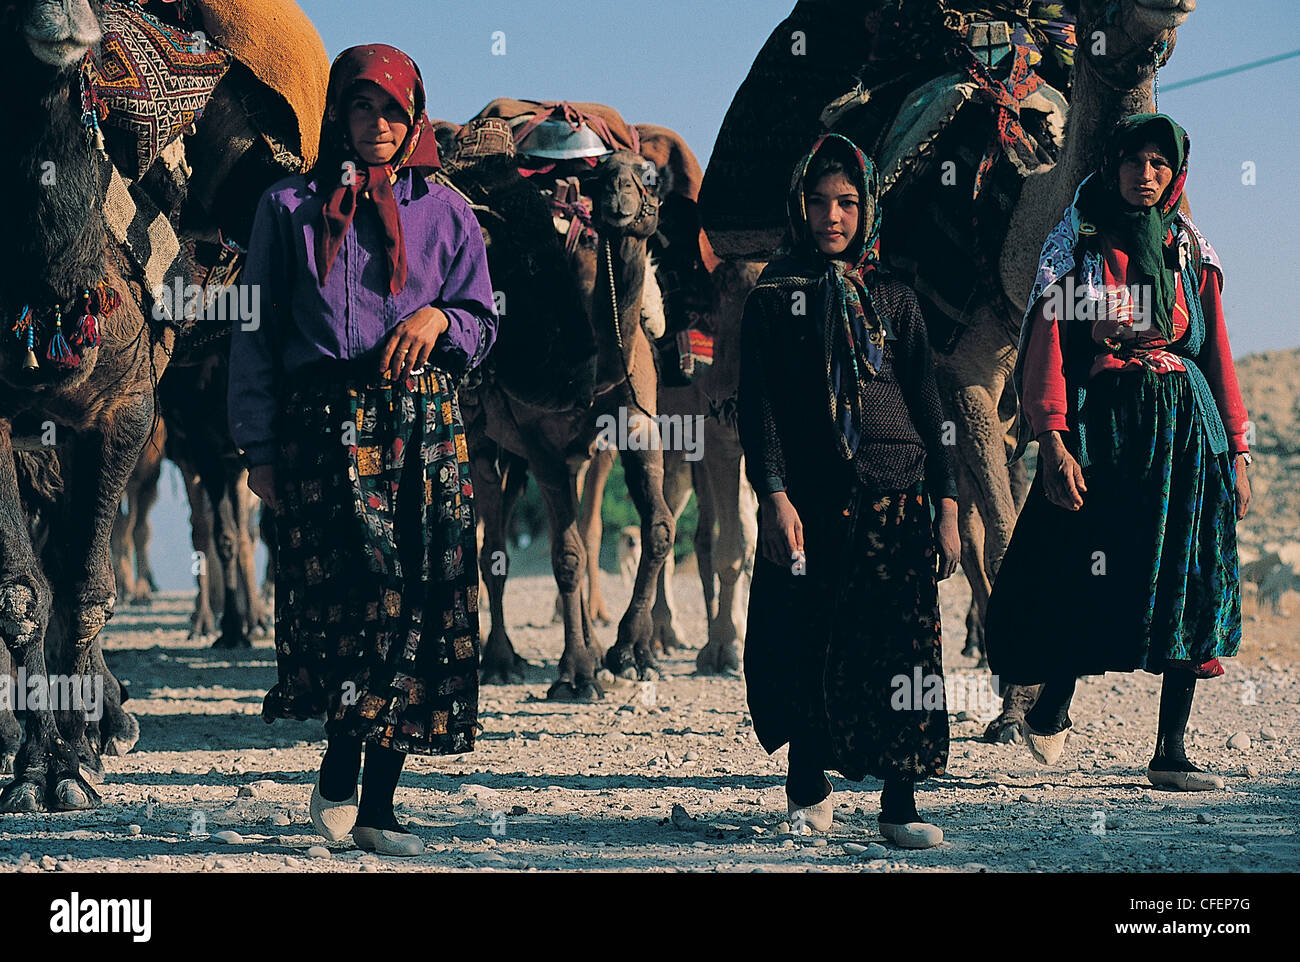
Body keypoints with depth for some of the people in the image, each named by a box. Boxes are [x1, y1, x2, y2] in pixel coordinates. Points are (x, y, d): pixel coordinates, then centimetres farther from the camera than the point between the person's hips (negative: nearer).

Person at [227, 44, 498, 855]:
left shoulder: (445, 213, 17)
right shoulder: (291, 209, 12)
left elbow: (484, 326, 19)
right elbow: (257, 332, 11)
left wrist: (440, 318, -4)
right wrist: (259, 446, 3)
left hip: (425, 421, 2)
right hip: (326, 418, -2)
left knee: (423, 602, -5)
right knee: (372, 583, -19)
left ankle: (374, 802, 0)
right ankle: (342, 778, -10)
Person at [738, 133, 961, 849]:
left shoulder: (893, 299, 13)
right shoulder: (772, 298, 7)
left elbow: (927, 404, 12)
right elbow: (759, 406, 0)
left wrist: (946, 503, 4)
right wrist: (773, 495, -13)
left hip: (894, 494, 1)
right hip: (809, 497, -1)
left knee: (898, 641, -6)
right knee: (809, 641, -1)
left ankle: (900, 801, -4)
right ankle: (809, 785, 15)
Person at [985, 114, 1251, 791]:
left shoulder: (1191, 253, 12)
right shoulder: (1076, 246, 2)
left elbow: (1217, 354, 13)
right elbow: (1048, 343, -5)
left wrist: (1236, 452, 8)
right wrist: (1053, 442, -16)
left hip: (1185, 430, 3)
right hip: (1101, 429, -3)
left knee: (1185, 586, -2)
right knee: (1086, 577, -5)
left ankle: (1171, 752, 3)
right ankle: (1052, 704, 23)